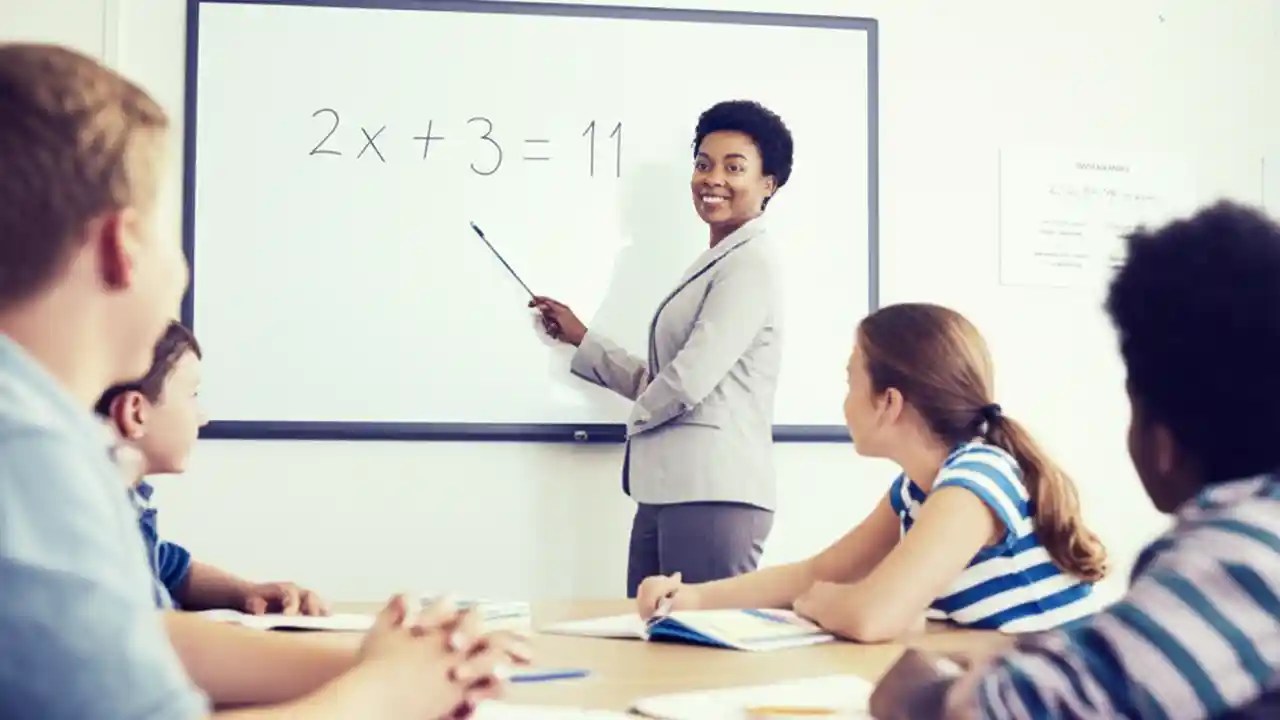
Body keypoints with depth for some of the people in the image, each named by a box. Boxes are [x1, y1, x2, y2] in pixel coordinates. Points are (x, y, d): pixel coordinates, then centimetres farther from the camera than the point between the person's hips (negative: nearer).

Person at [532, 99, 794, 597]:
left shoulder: (750, 264, -9)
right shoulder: (711, 265, 22)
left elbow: (692, 378, -17)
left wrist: (637, 417, 2)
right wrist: (581, 338, 24)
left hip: (712, 492, -10)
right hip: (666, 491, 10)